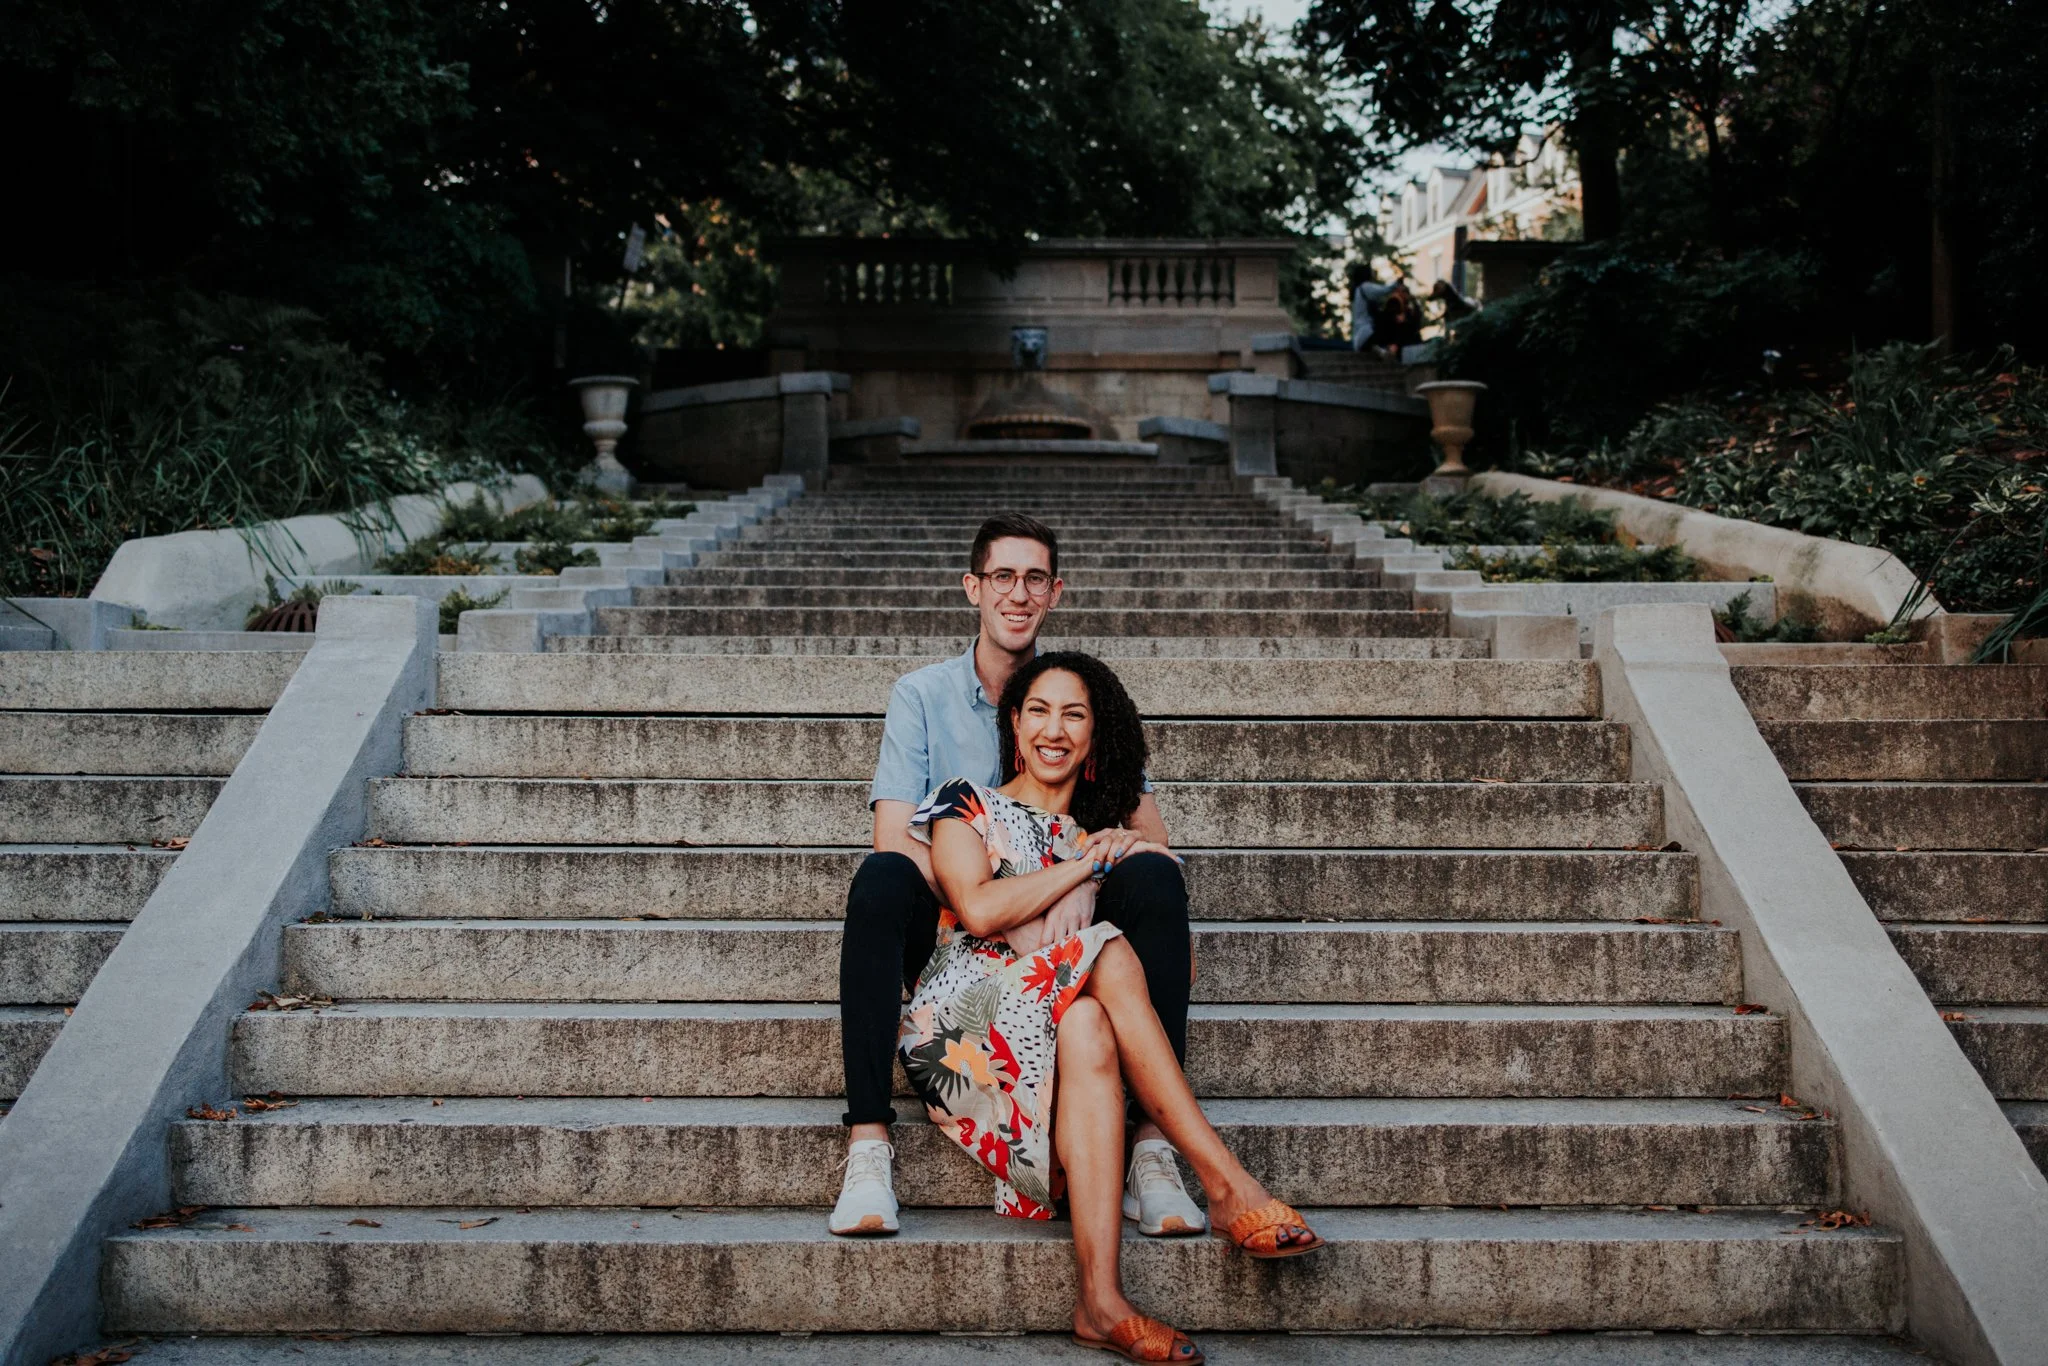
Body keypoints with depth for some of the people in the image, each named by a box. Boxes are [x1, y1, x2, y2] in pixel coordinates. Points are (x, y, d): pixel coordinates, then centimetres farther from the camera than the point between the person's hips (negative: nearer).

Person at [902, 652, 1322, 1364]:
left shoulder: (1104, 838, 27)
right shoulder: (967, 804, 16)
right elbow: (979, 910, -8)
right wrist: (1091, 862, -3)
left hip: (1058, 1029, 3)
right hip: (962, 1023, -3)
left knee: (1088, 1029, -37)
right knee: (1107, 958, -33)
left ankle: (1101, 1299, -49)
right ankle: (1228, 1183, -39)